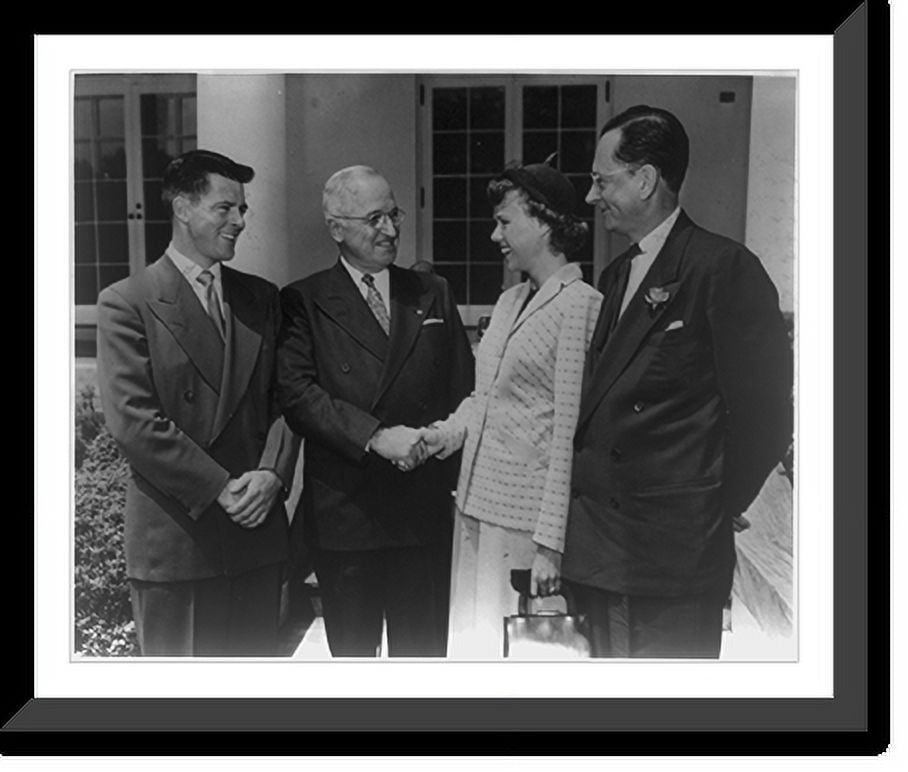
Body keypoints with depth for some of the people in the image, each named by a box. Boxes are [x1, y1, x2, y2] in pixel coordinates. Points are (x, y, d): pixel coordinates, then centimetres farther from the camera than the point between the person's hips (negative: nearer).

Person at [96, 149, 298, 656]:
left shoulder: (262, 297, 10)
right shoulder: (127, 303, -6)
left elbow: (284, 399, 7)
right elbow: (132, 421, -14)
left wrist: (272, 472, -10)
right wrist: (220, 489, -16)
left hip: (258, 532, 5)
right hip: (176, 537, -4)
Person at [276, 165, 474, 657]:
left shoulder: (432, 293, 11)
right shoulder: (303, 302, 0)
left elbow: (463, 388, 11)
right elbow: (296, 391, -12)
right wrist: (375, 436, -21)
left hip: (425, 509, 3)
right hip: (342, 510, -2)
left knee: (423, 649, 13)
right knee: (352, 652, 13)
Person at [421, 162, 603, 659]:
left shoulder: (579, 305, -12)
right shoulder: (509, 301, 14)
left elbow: (569, 432, -16)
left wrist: (551, 542, -16)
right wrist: (445, 434, 1)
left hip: (529, 518, -7)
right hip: (478, 505, 7)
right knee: (475, 641, 14)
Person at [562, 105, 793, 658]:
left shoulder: (724, 268, -12)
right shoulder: (615, 277, 14)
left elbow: (763, 411, -13)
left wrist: (718, 510, -5)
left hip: (674, 554, -8)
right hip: (598, 551, 8)